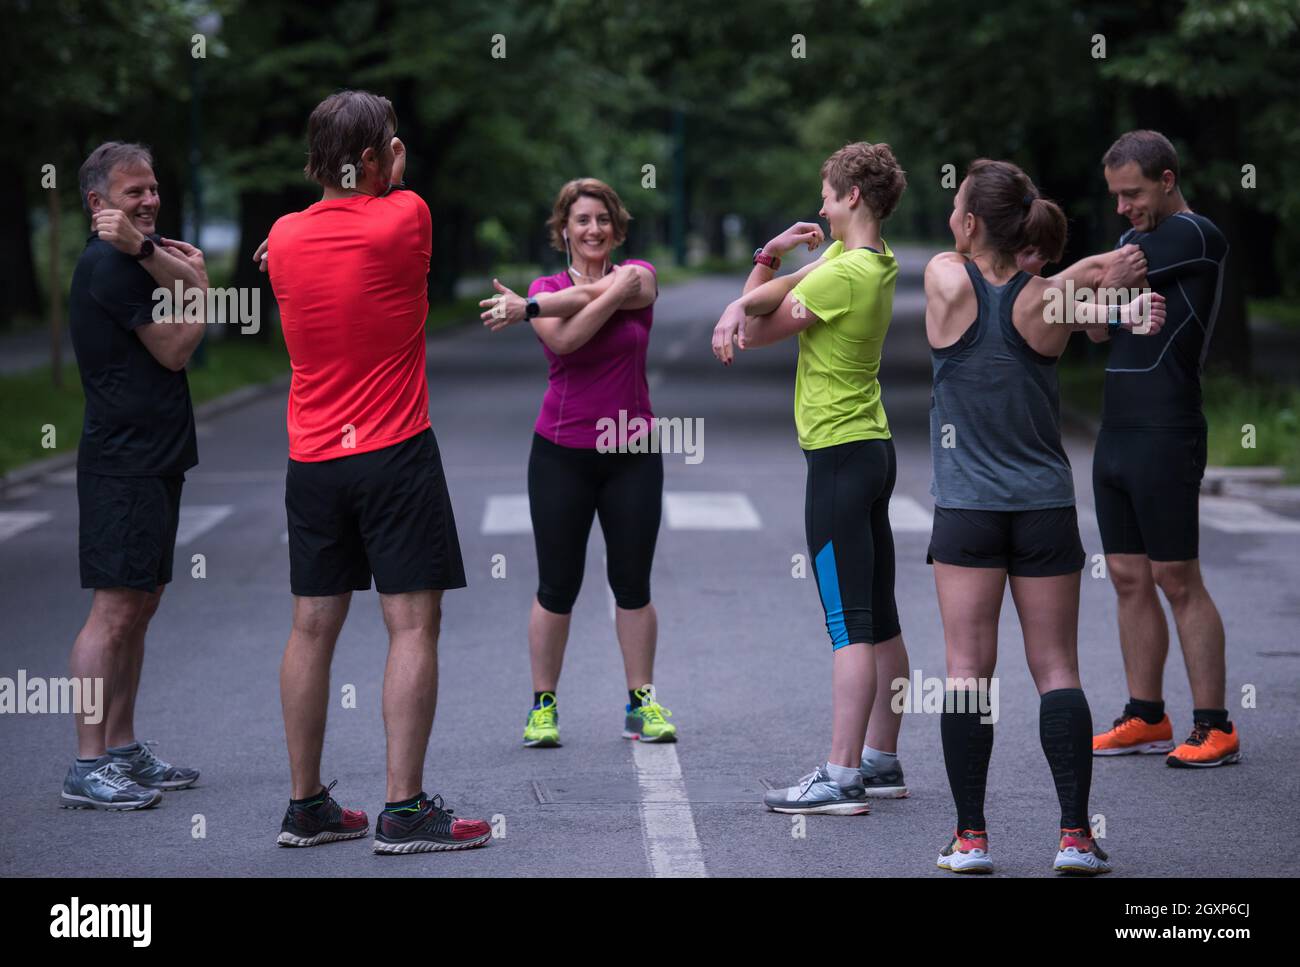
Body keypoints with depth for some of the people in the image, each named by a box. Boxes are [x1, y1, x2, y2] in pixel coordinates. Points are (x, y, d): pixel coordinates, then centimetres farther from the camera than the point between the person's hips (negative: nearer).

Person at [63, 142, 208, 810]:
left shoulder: (123, 258, 18)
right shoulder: (108, 263, -12)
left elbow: (192, 282, -2)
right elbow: (174, 350, -9)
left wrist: (145, 247, -17)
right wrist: (198, 291, 5)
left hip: (155, 460, 10)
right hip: (124, 462, -10)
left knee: (140, 604, 13)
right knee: (115, 608, -12)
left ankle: (123, 750, 19)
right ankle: (88, 769, -13)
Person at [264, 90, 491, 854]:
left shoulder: (284, 239, 5)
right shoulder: (404, 218, -10)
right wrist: (392, 181, 19)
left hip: (312, 461, 6)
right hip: (395, 451, -5)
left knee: (314, 627, 9)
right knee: (412, 625, -3)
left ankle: (306, 805, 14)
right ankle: (404, 811, -6)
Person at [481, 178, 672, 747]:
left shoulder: (638, 274, 4)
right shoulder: (546, 288, 2)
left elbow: (628, 288, -20)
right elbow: (563, 339, -17)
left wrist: (533, 306, -22)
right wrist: (612, 295, -17)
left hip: (632, 453, 1)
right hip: (562, 453, -1)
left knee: (632, 582, 5)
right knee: (557, 585, 1)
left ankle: (641, 704, 12)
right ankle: (543, 706, 8)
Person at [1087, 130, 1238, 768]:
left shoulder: (1195, 238, -11)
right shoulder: (1135, 240, 17)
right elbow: (1097, 327, 13)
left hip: (1165, 438, -9)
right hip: (1117, 434, 9)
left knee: (1178, 581, -7)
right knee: (1129, 579, 9)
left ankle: (1214, 727, -3)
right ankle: (1146, 718, 16)